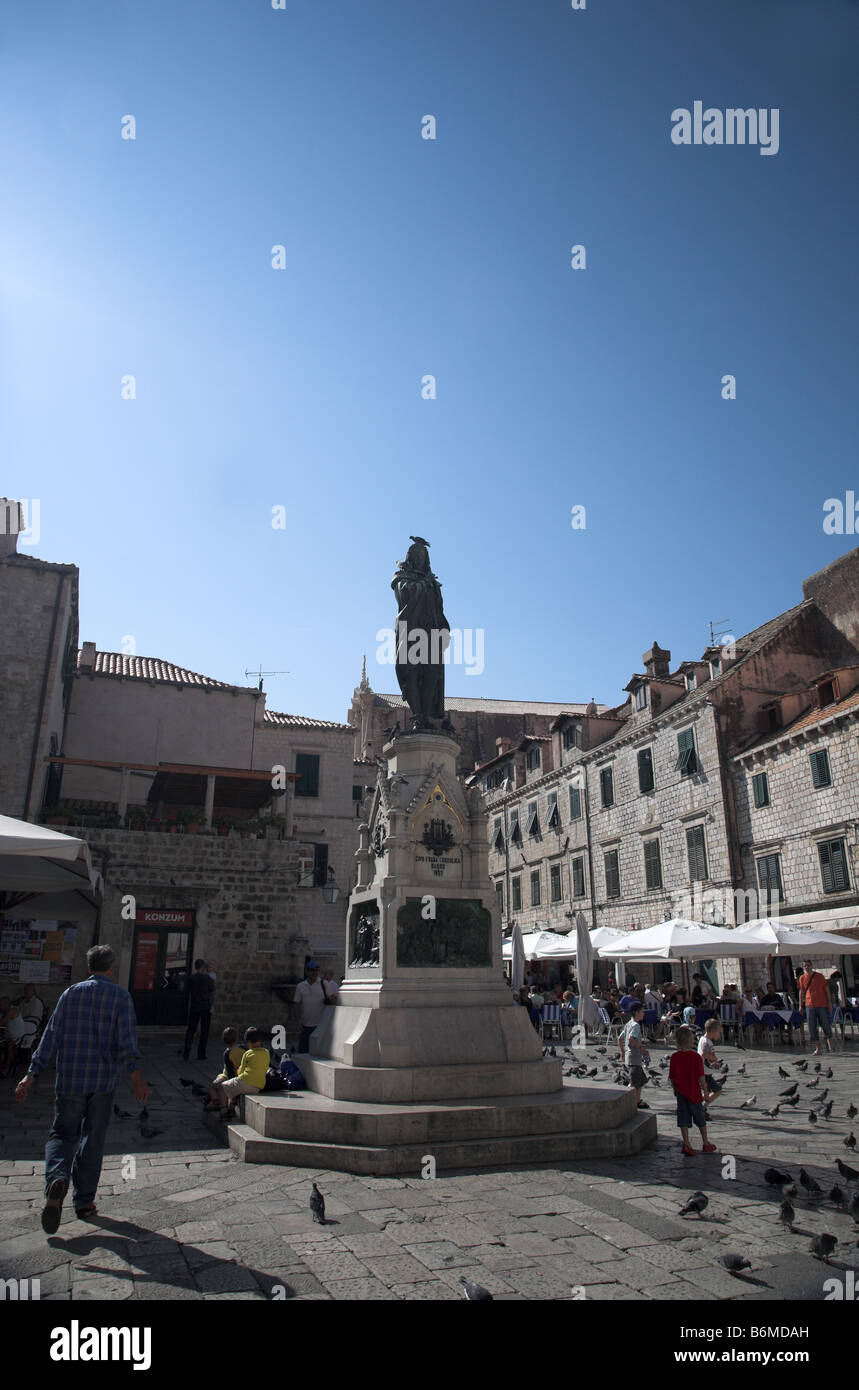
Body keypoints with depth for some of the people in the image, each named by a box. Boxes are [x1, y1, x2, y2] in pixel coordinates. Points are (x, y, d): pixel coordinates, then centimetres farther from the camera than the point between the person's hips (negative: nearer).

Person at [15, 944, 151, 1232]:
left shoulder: (70, 994, 2)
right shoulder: (120, 996, -4)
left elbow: (51, 1036, -1)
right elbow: (127, 1037, -16)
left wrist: (31, 1074, 2)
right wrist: (135, 1074, -21)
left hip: (70, 1079, 1)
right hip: (104, 1080, -1)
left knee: (62, 1134, 10)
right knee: (92, 1139, 12)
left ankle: (57, 1179, -18)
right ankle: (84, 1202, 17)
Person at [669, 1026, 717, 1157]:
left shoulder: (674, 1057, -5)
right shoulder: (696, 1057, -14)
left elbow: (671, 1077, 1)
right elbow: (701, 1077, -14)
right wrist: (705, 1092, -5)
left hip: (681, 1093, 2)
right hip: (694, 1093, -2)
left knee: (683, 1121, 6)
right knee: (701, 1120, 15)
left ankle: (686, 1144, 0)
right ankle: (706, 1144, 26)